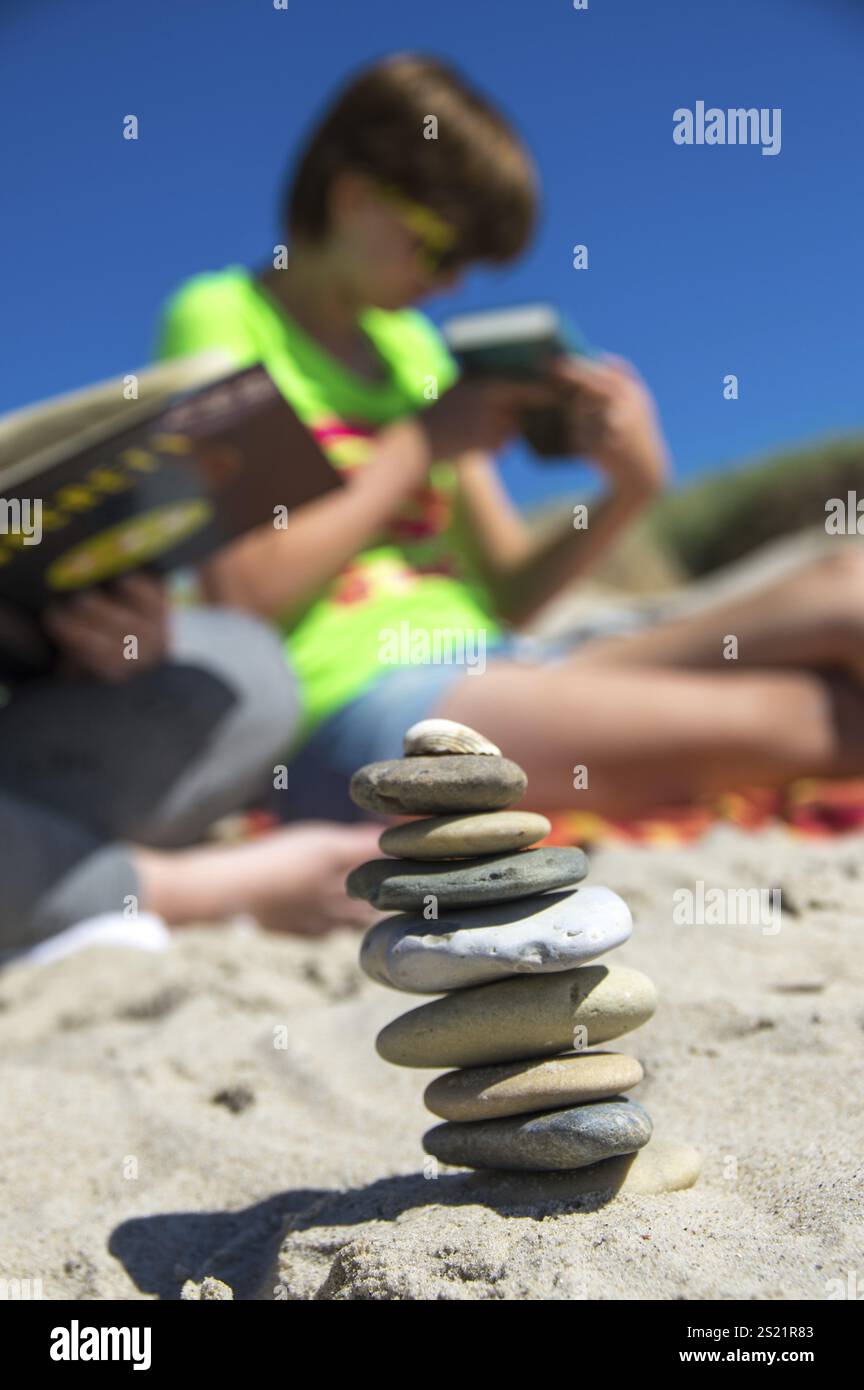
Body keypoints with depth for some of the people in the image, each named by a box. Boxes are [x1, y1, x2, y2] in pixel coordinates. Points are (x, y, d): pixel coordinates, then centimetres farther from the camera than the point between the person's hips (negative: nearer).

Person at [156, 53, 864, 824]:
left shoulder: (412, 346, 20)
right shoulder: (218, 318, 1)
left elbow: (504, 593, 15)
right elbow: (243, 595, -13)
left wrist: (633, 486, -2)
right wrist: (419, 446, -7)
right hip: (354, 696, -6)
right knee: (783, 721, -24)